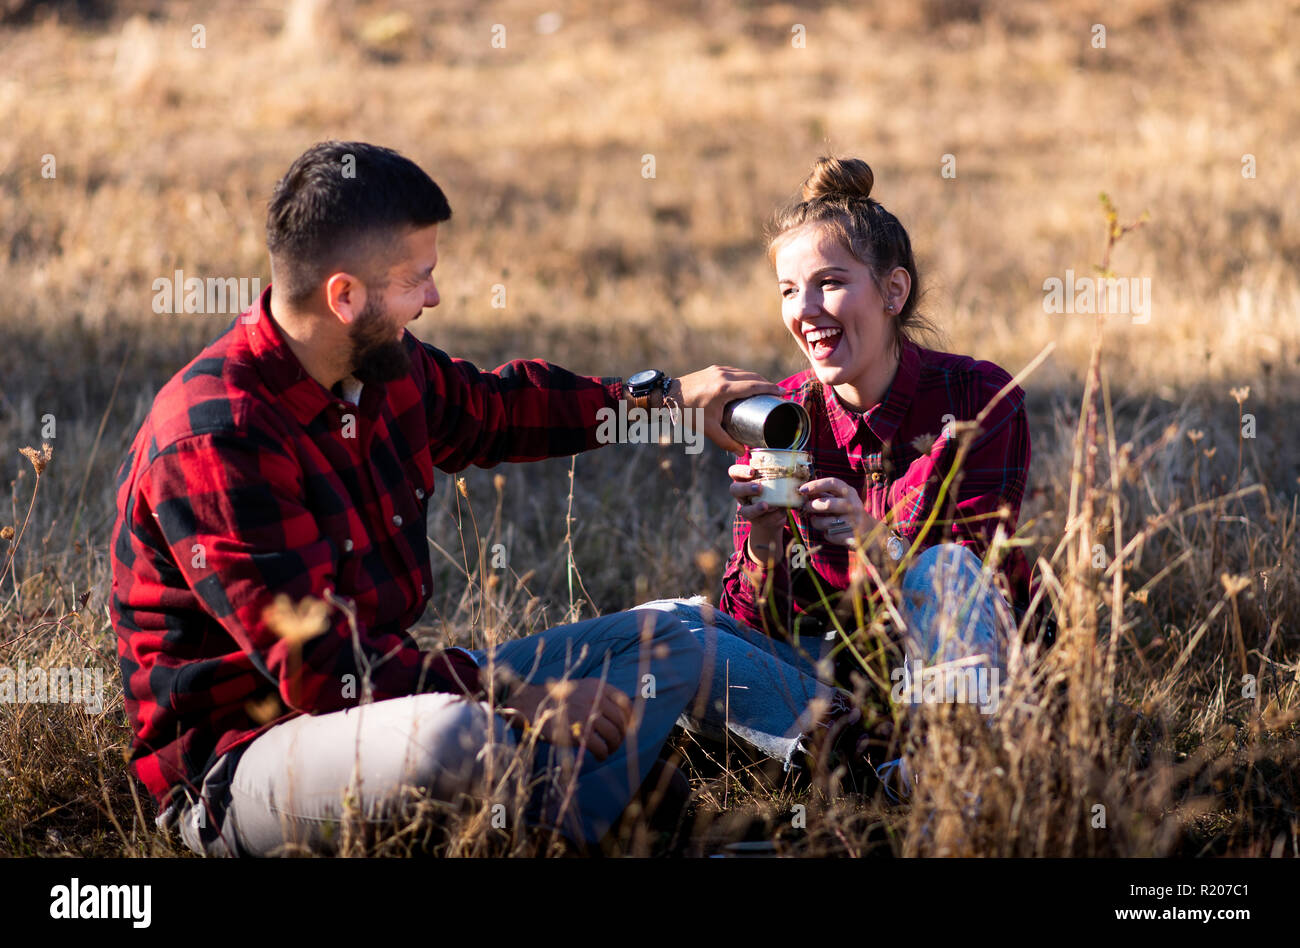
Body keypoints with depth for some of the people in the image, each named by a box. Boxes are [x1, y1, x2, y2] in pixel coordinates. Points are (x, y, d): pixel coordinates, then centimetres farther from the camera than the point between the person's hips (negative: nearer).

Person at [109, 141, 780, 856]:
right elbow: (316, 667, -28)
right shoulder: (216, 441, -25)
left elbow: (497, 410, 28)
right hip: (239, 762, -10)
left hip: (384, 689, 10)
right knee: (449, 739, -41)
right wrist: (519, 699, -27)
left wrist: (665, 395, 27)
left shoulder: (385, 368, 3)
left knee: (662, 650, 7)